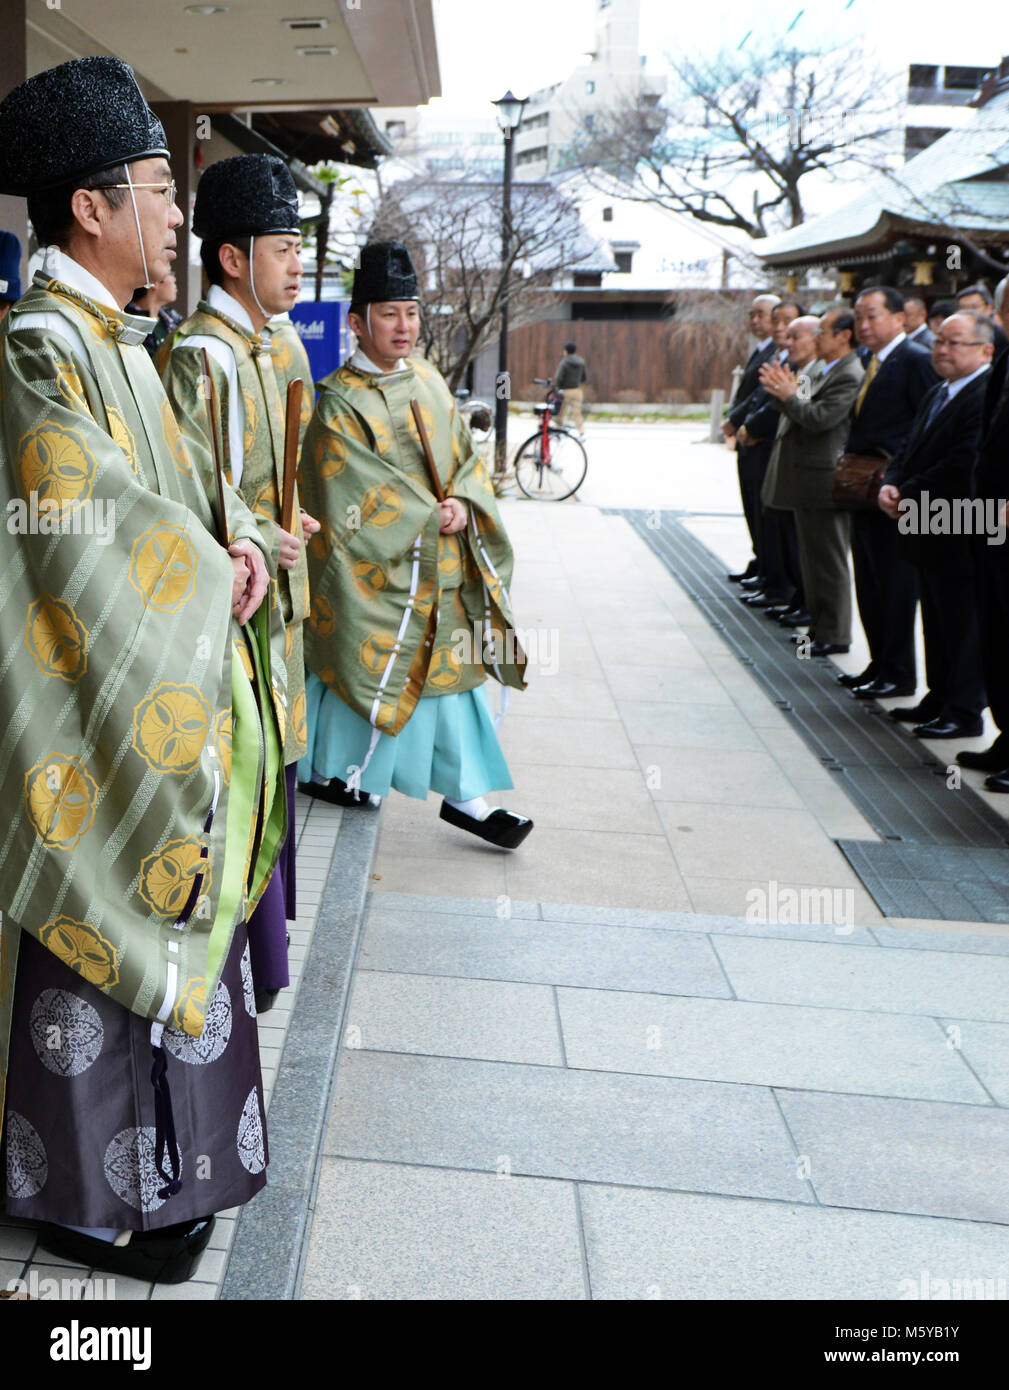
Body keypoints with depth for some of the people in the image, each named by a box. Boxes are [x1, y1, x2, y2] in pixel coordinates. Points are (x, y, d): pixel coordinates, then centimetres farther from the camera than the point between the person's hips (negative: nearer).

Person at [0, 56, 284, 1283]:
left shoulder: (119, 342, 12)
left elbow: (178, 493, 17)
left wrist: (233, 540, -3)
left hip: (168, 709, 9)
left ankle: (154, 1156, 35)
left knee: (156, 926, 18)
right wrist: (214, 577, -10)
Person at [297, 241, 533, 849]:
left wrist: (463, 505, -11)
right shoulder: (341, 402, -13)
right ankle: (326, 771, 27)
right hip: (375, 569, -6)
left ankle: (464, 796, 10)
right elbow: (361, 493, -16)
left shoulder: (429, 382, 8)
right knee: (370, 666, 5)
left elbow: (464, 455, 9)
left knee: (453, 666, 5)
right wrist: (433, 519, -14)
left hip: (441, 566, 6)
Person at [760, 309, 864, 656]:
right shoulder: (821, 370, 13)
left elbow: (819, 419, -24)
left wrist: (789, 395, -12)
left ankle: (835, 634, 6)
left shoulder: (850, 376, -17)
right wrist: (785, 393, 1)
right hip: (807, 477, 10)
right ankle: (819, 625, 27)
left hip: (825, 480, -10)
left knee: (829, 559, -2)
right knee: (813, 556, 17)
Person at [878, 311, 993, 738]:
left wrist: (908, 497, -15)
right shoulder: (937, 394, 16)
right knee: (937, 622, 17)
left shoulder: (986, 397, -18)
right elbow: (911, 450, 18)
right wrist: (890, 485, -2)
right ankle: (939, 700, 29)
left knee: (963, 624, -1)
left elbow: (962, 467, -24)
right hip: (929, 531, 10)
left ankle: (964, 713, 8)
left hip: (961, 537, -10)